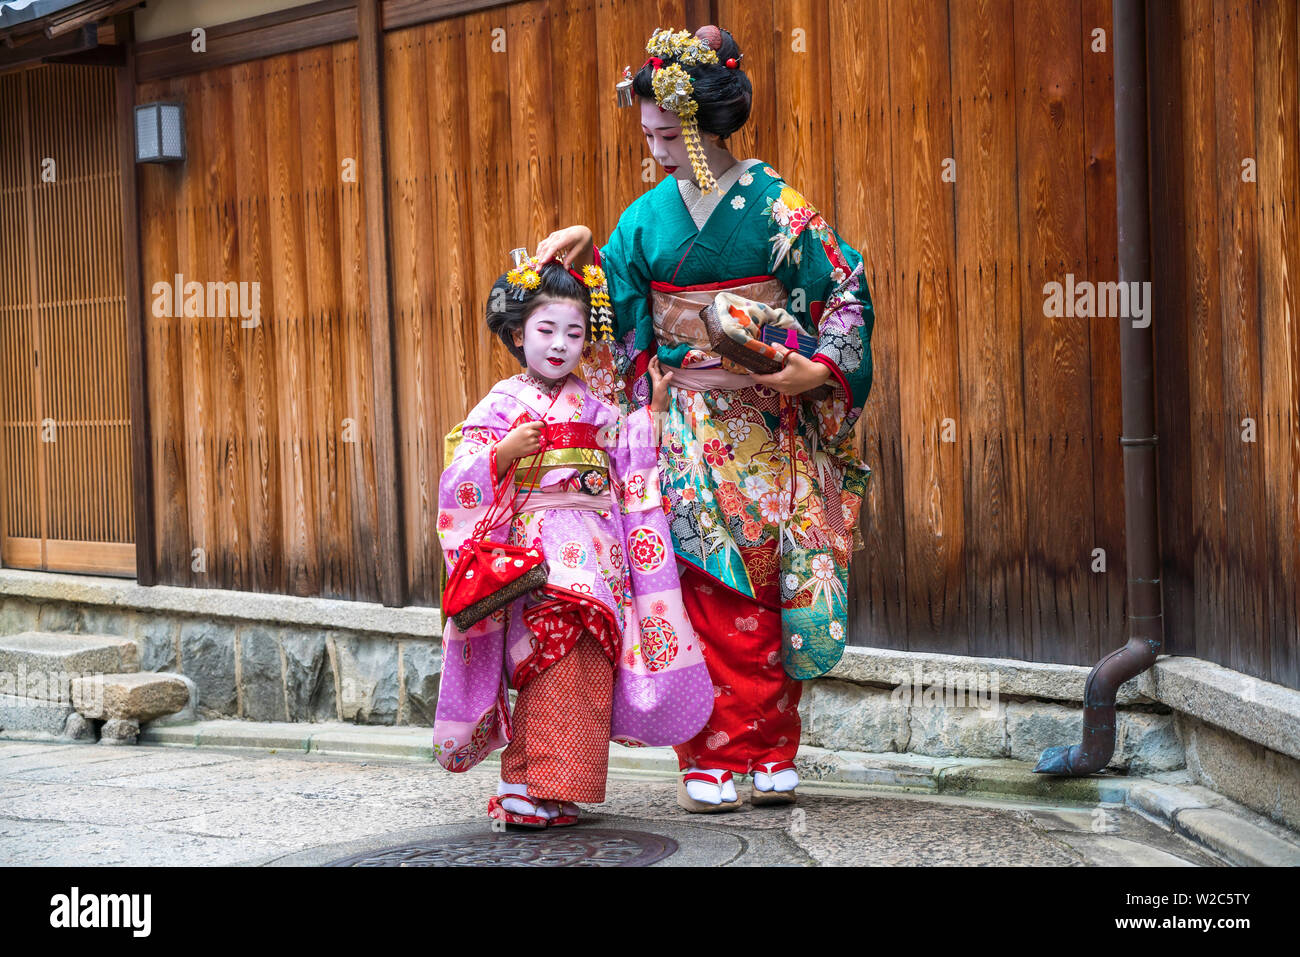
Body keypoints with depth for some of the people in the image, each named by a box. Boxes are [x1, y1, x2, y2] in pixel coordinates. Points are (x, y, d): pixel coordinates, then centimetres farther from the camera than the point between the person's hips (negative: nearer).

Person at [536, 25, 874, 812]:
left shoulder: (778, 206, -3)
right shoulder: (648, 216, 7)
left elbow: (847, 292, -1)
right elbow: (617, 311, 14)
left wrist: (818, 367, -14)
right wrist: (585, 251, -1)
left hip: (769, 425, -2)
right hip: (689, 427, 2)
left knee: (770, 588, 1)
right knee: (709, 590, -5)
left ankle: (772, 753, 11)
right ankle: (713, 760, -1)